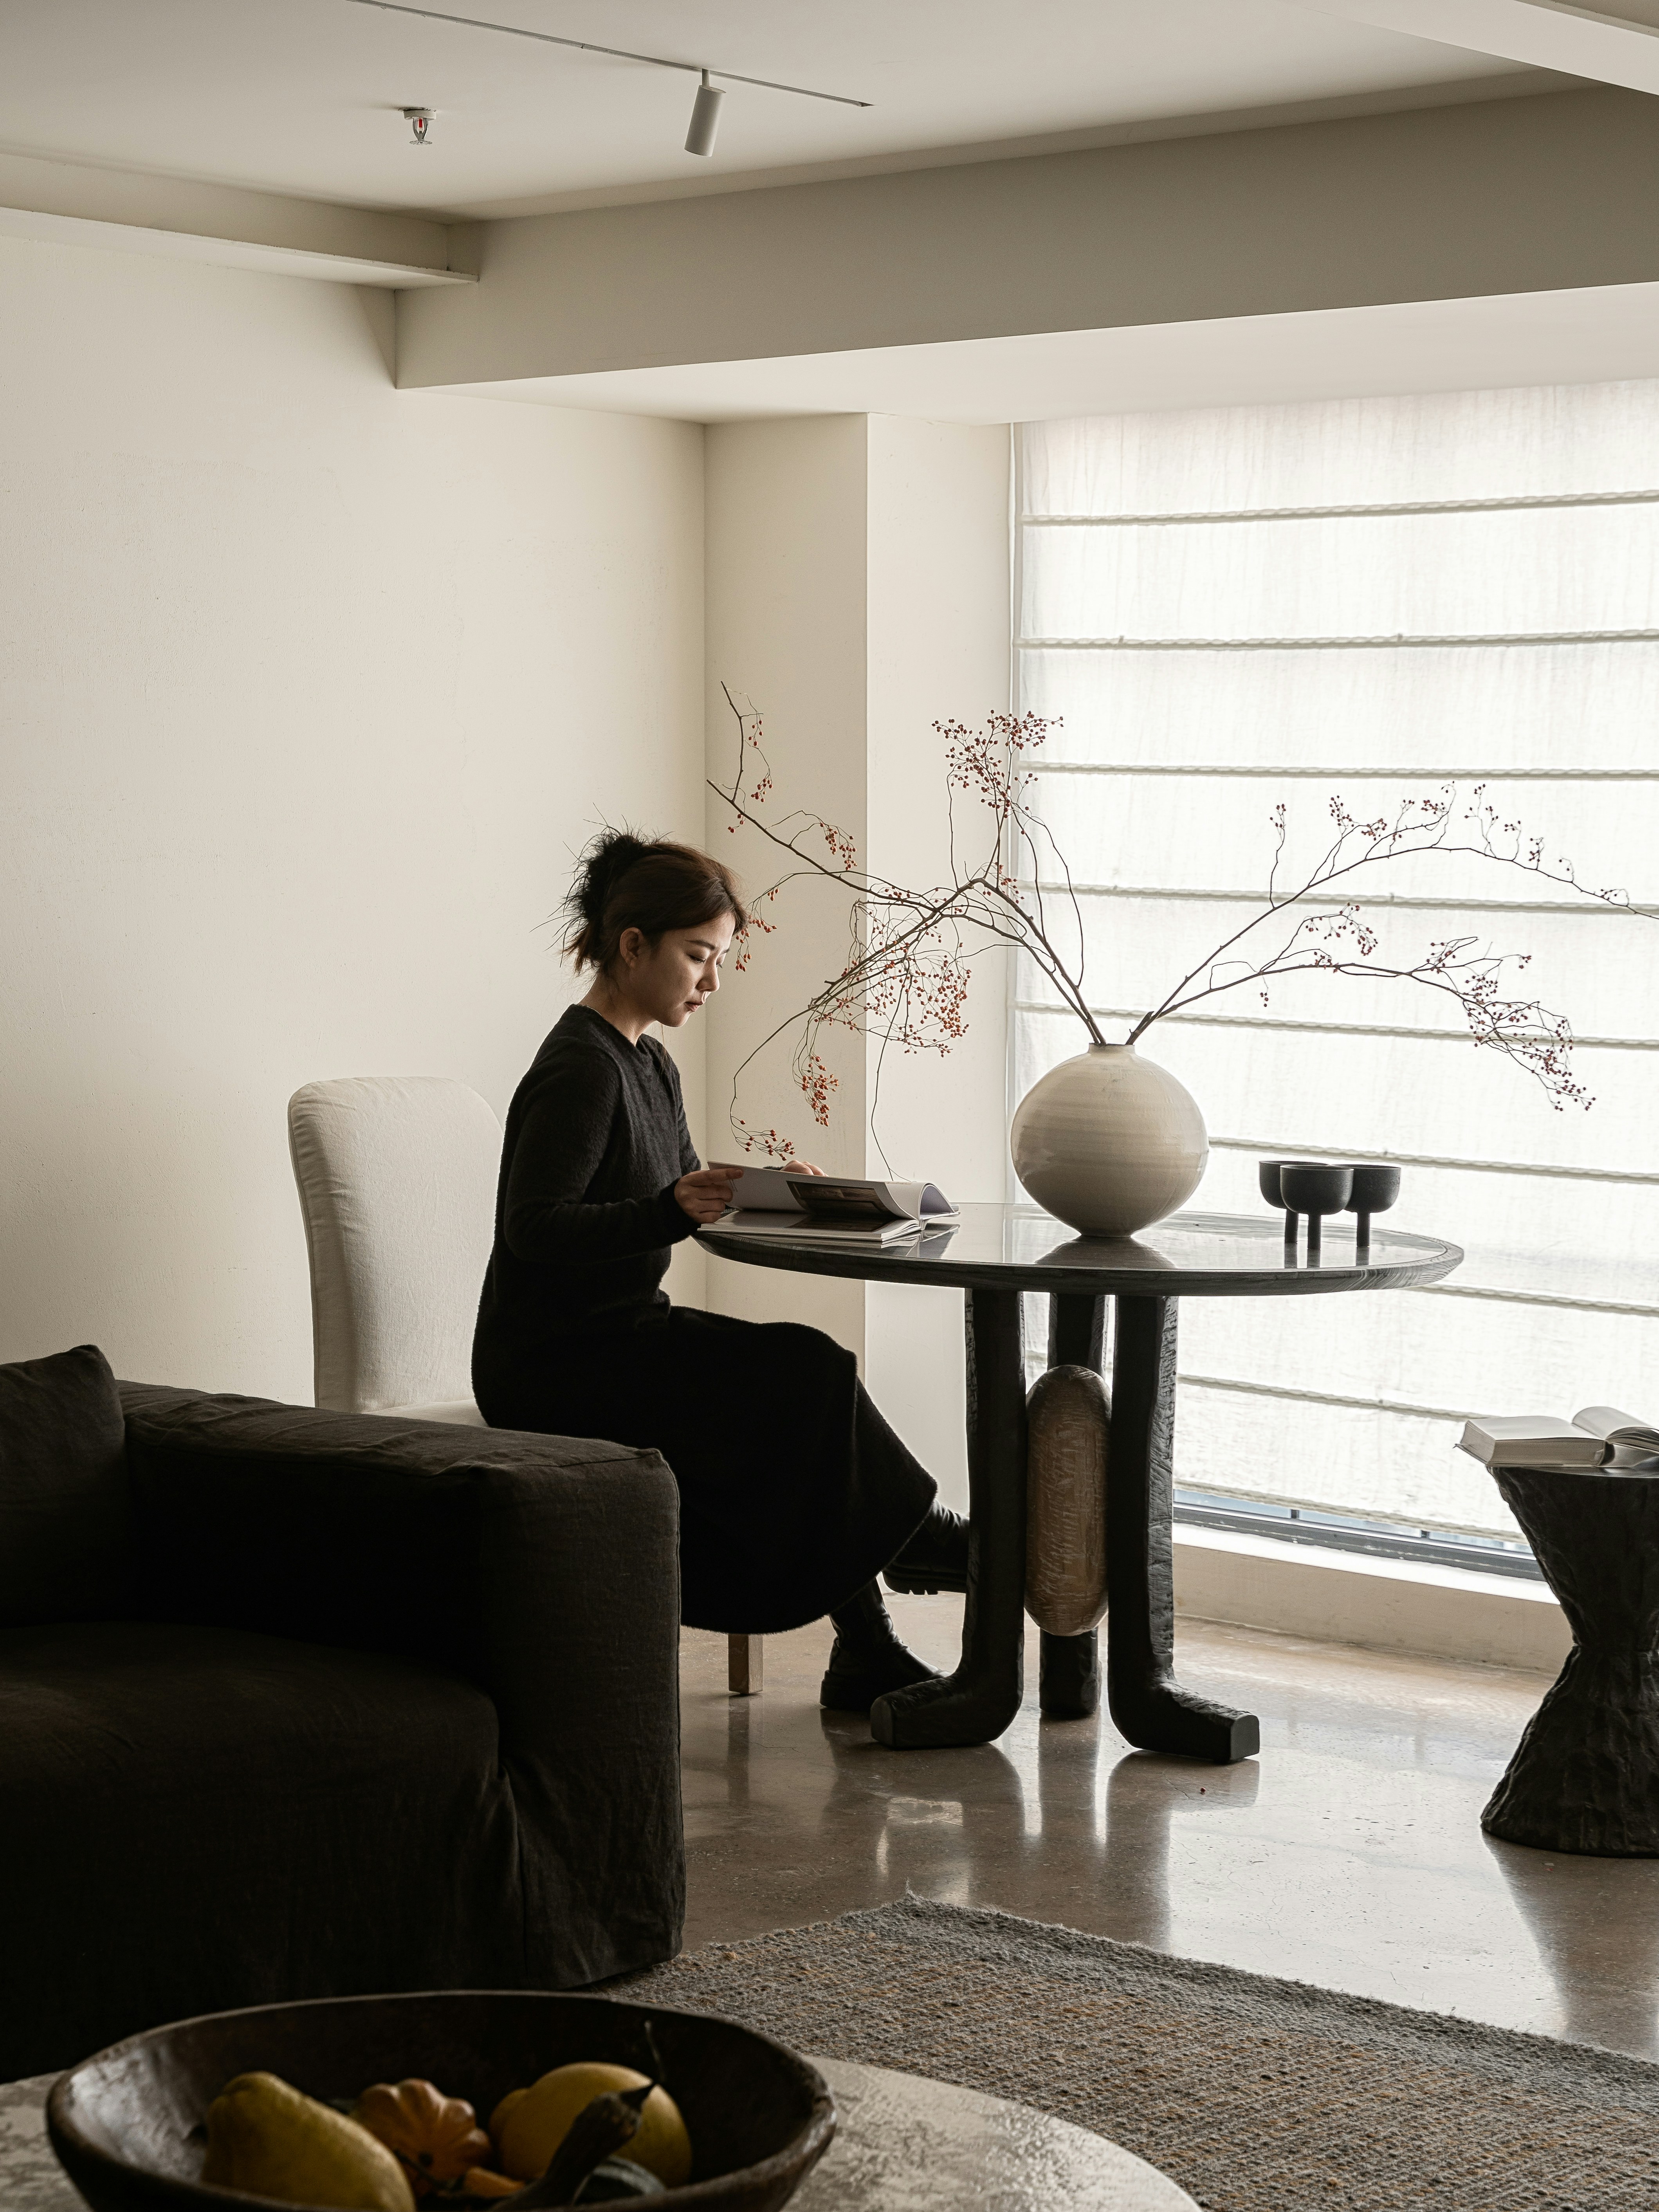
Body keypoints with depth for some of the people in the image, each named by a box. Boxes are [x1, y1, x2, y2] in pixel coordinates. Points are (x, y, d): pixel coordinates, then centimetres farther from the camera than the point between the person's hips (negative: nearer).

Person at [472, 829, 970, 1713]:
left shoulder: (648, 1065, 12)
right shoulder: (579, 1070, -17)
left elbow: (685, 1187, 20)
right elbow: (532, 1229, -24)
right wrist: (672, 1210, -35)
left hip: (622, 1335, 9)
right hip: (551, 1365, -9)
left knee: (804, 1384, -11)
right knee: (807, 1375, -18)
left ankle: (866, 1657, -12)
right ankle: (920, 1540, 4)